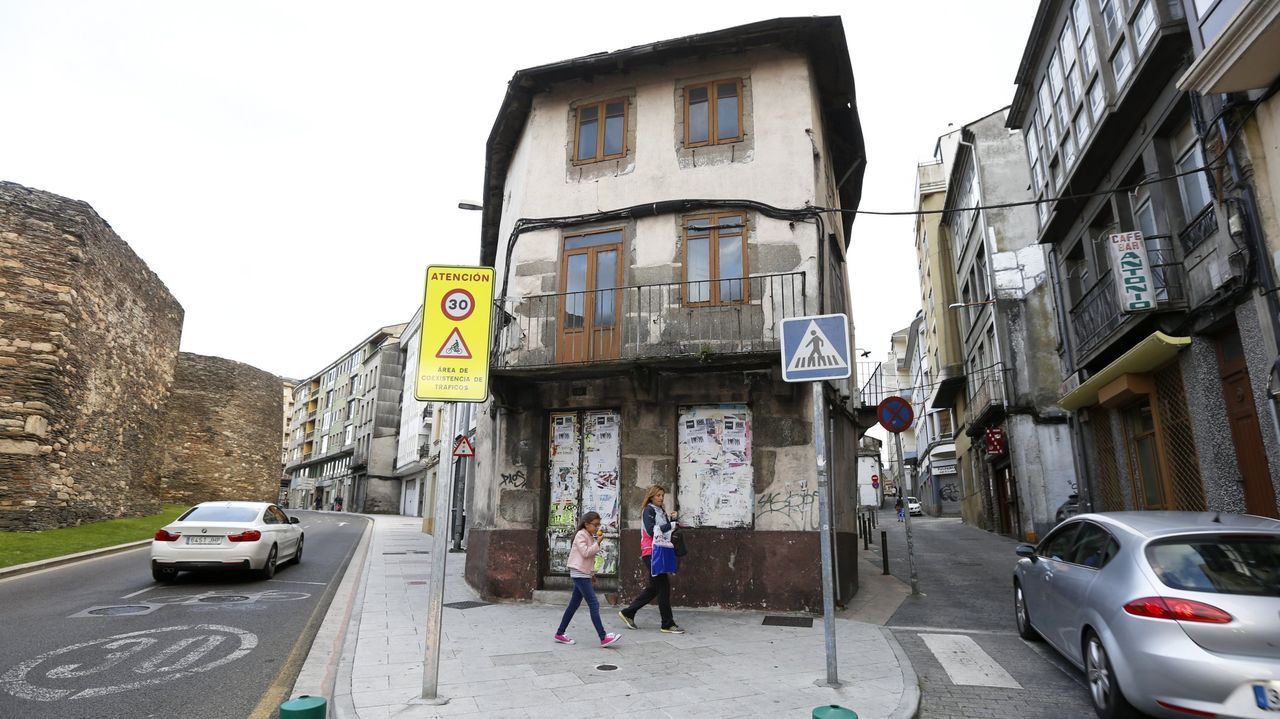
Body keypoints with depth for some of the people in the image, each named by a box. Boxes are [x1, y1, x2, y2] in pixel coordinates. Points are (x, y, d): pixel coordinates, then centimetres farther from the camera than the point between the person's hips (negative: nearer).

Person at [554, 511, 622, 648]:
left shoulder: (591, 536, 16)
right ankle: (603, 638, -14)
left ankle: (560, 634, 20)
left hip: (585, 574, 10)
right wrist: (598, 543, -18)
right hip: (579, 574, -10)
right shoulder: (581, 535, -11)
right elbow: (585, 552, -20)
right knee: (594, 604, -12)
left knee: (574, 604, 13)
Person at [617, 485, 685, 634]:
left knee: (654, 588, 12)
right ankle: (668, 624, 1)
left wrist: (672, 519, 1)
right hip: (653, 552, -9)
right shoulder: (649, 510, -5)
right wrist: (671, 525, -12)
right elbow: (652, 531, -17)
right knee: (663, 587, -6)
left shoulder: (661, 511, 19)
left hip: (662, 551, 9)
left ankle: (628, 613, 19)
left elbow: (666, 532, 16)